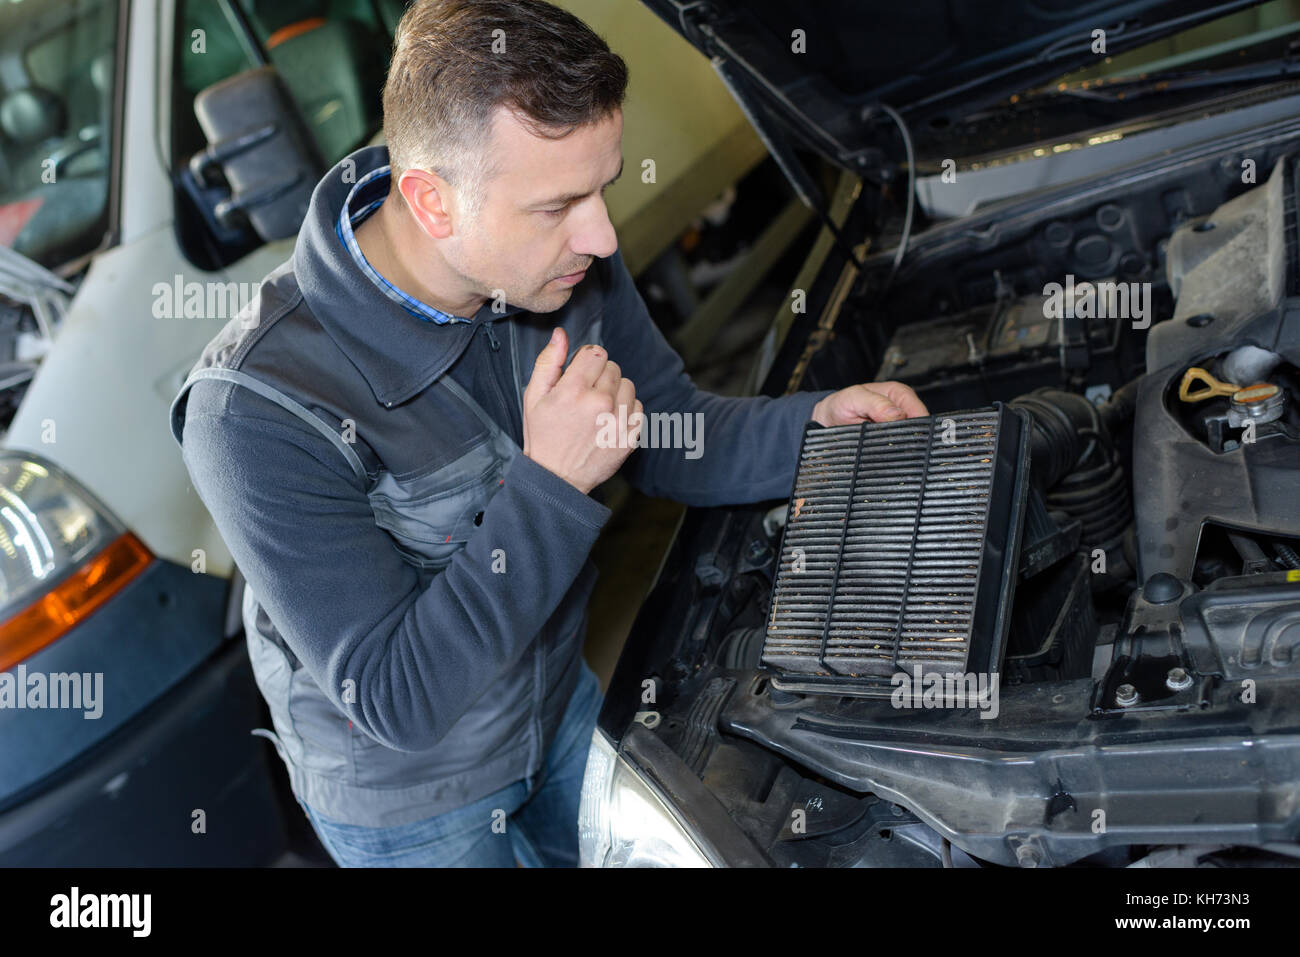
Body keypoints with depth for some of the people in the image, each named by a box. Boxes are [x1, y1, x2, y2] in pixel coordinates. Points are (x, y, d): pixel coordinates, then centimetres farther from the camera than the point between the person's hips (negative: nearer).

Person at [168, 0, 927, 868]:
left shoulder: (565, 262, -18)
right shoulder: (257, 413, -37)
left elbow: (673, 442, -3)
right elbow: (397, 701, -33)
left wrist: (813, 424, -22)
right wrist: (550, 486, -38)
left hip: (560, 705, 6)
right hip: (404, 793, -5)